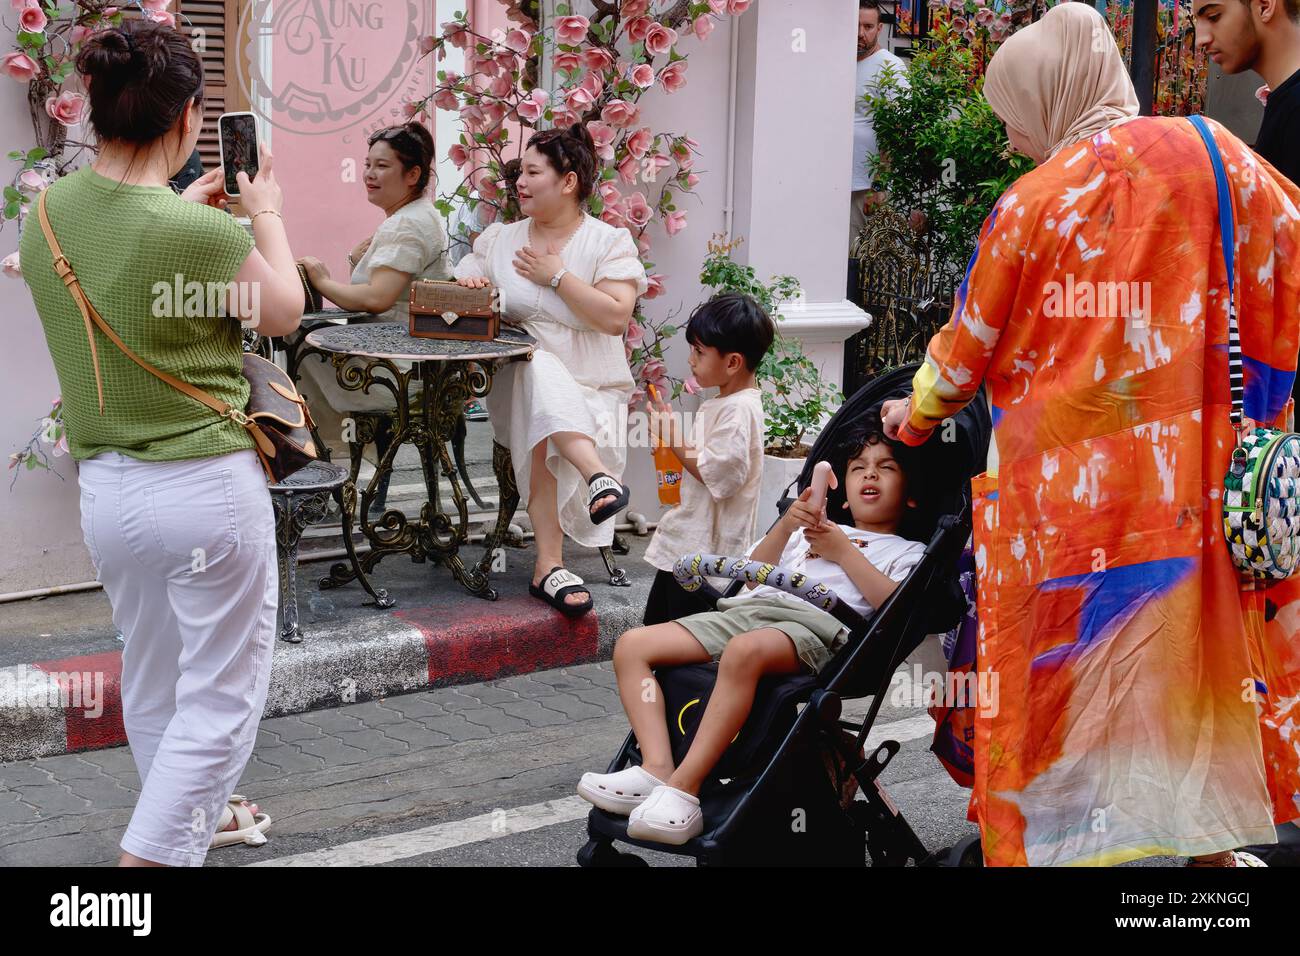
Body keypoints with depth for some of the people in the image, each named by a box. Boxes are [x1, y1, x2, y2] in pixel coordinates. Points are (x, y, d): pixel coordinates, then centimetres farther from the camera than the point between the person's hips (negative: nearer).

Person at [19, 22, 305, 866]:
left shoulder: (47, 216, -1)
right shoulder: (205, 233, -20)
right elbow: (285, 313, 0)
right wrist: (267, 214, 13)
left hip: (105, 487, 7)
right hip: (206, 484, -7)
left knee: (151, 681, 24)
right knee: (221, 697, 5)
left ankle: (193, 817, 45)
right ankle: (153, 853, 0)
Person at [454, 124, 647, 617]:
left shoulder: (610, 242, 2)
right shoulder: (500, 238, 15)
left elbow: (615, 318, -13)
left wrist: (556, 275, -11)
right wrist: (467, 286, -10)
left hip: (592, 388, -2)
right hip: (517, 378, 2)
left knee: (542, 431, -34)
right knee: (540, 373, -35)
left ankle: (548, 567, -36)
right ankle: (599, 477, -53)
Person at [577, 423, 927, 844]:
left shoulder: (904, 552, 20)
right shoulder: (811, 531, 37)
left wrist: (843, 551, 0)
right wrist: (785, 526, 8)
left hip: (817, 623, -7)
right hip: (746, 609, 7)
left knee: (745, 651, -42)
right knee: (632, 645, -13)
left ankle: (684, 787, -41)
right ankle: (657, 769, -26)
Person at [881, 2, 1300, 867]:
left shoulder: (1038, 198, -5)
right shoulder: (1223, 158, 1)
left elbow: (972, 342, 6)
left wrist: (917, 413, 23)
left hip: (1075, 482, -3)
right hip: (1204, 469, 3)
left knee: (1073, 668, 6)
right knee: (1205, 646, 16)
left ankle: (1072, 840, 10)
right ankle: (1214, 839, 26)